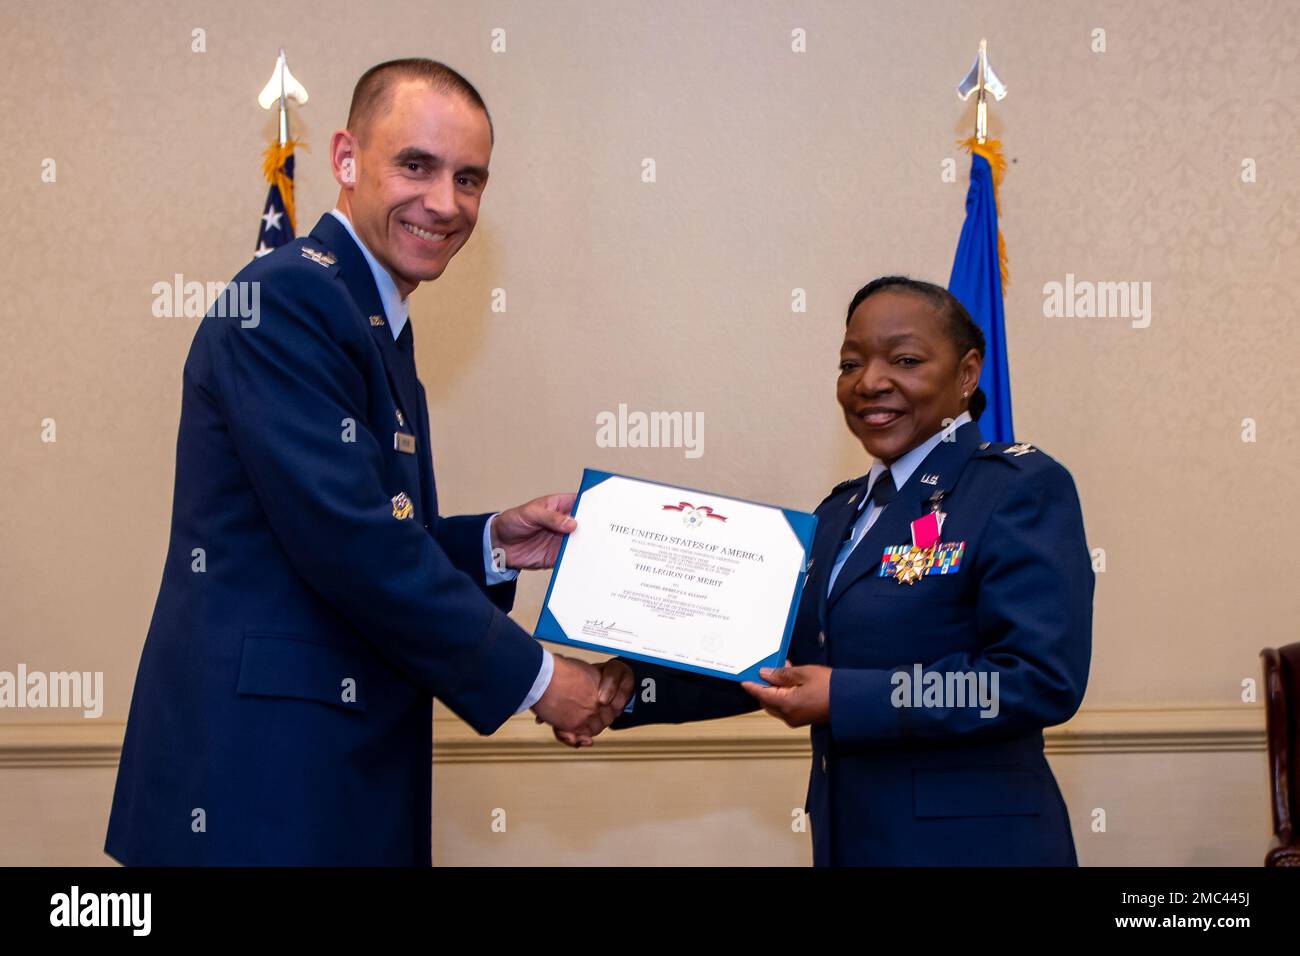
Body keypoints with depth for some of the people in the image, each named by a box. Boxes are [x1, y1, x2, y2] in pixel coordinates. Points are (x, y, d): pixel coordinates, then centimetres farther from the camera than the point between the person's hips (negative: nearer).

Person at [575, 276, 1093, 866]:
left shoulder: (1024, 489, -10)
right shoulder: (843, 510, 14)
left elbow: (1043, 679, -20)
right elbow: (769, 655, 12)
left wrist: (843, 699, -22)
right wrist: (628, 687, -2)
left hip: (967, 844, -7)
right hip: (848, 839, 7)